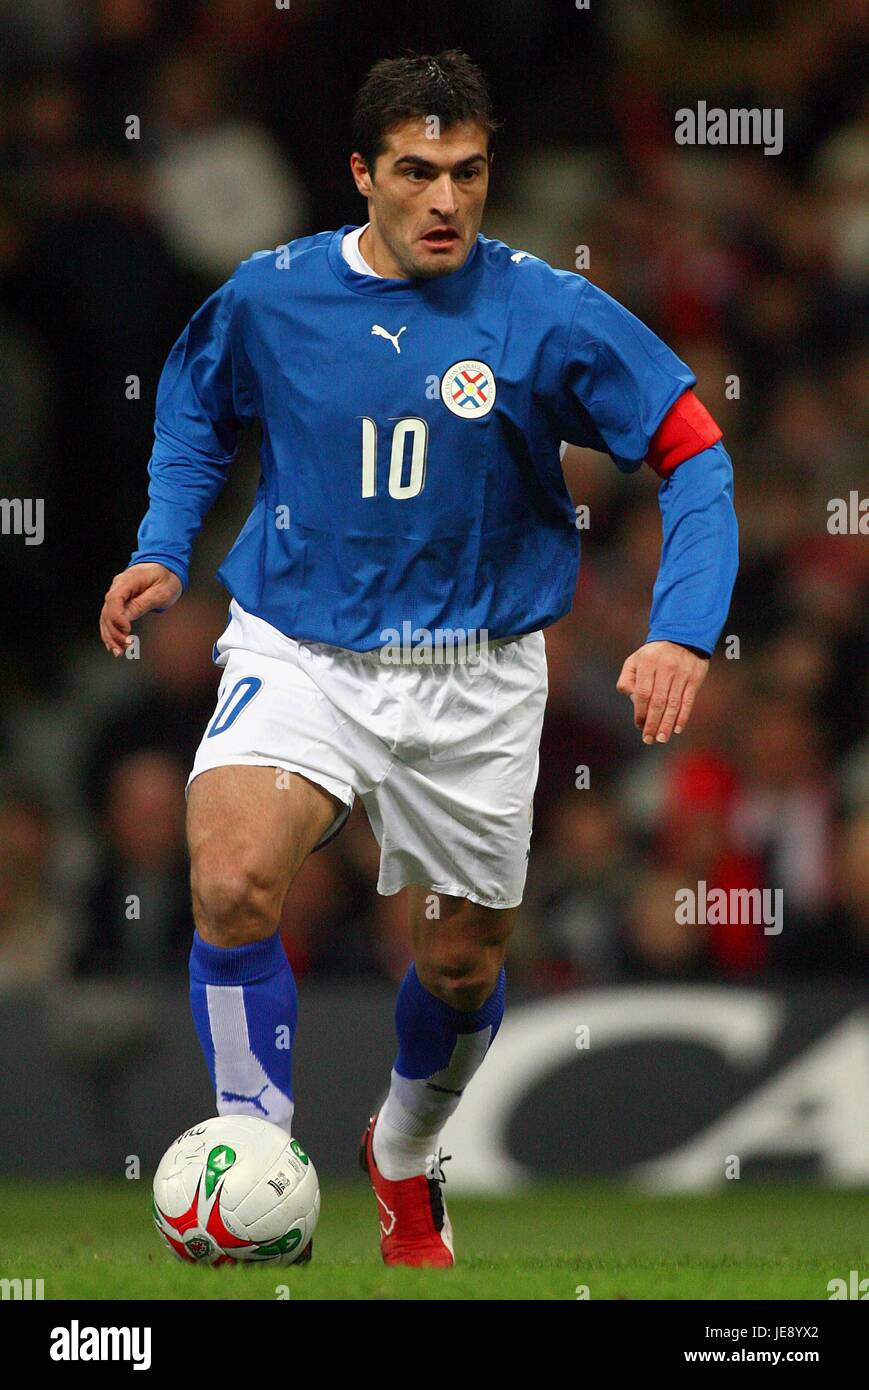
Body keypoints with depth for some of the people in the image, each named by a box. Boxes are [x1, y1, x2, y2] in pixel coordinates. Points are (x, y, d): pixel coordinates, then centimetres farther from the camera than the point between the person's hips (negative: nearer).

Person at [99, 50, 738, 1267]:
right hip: (298, 651, -1)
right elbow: (198, 403, 17)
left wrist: (683, 633, -17)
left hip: (473, 678, 1)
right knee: (232, 882, -28)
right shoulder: (270, 297, -6)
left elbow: (695, 454, -6)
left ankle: (405, 1160, 46)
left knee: (463, 963, 13)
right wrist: (163, 548, 5)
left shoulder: (549, 316, -12)